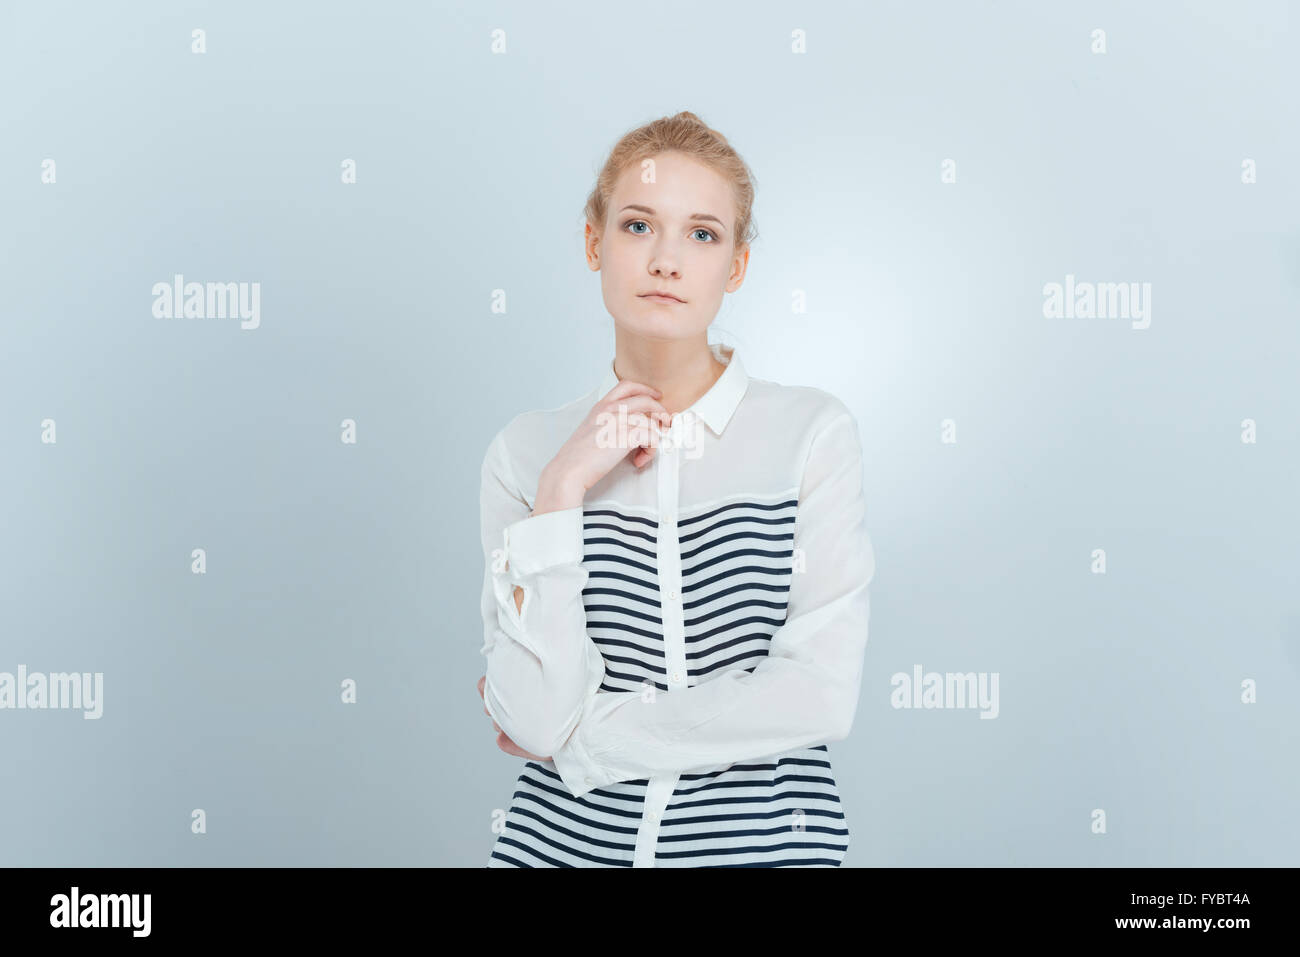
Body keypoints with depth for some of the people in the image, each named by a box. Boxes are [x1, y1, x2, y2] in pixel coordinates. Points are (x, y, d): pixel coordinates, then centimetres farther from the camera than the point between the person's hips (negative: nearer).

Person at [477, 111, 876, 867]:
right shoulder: (527, 452, -5)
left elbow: (821, 697, -15)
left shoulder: (814, 432, -9)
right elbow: (535, 718, -13)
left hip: (758, 835, -1)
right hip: (565, 834, 1)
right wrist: (562, 492, -19)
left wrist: (581, 737, -10)